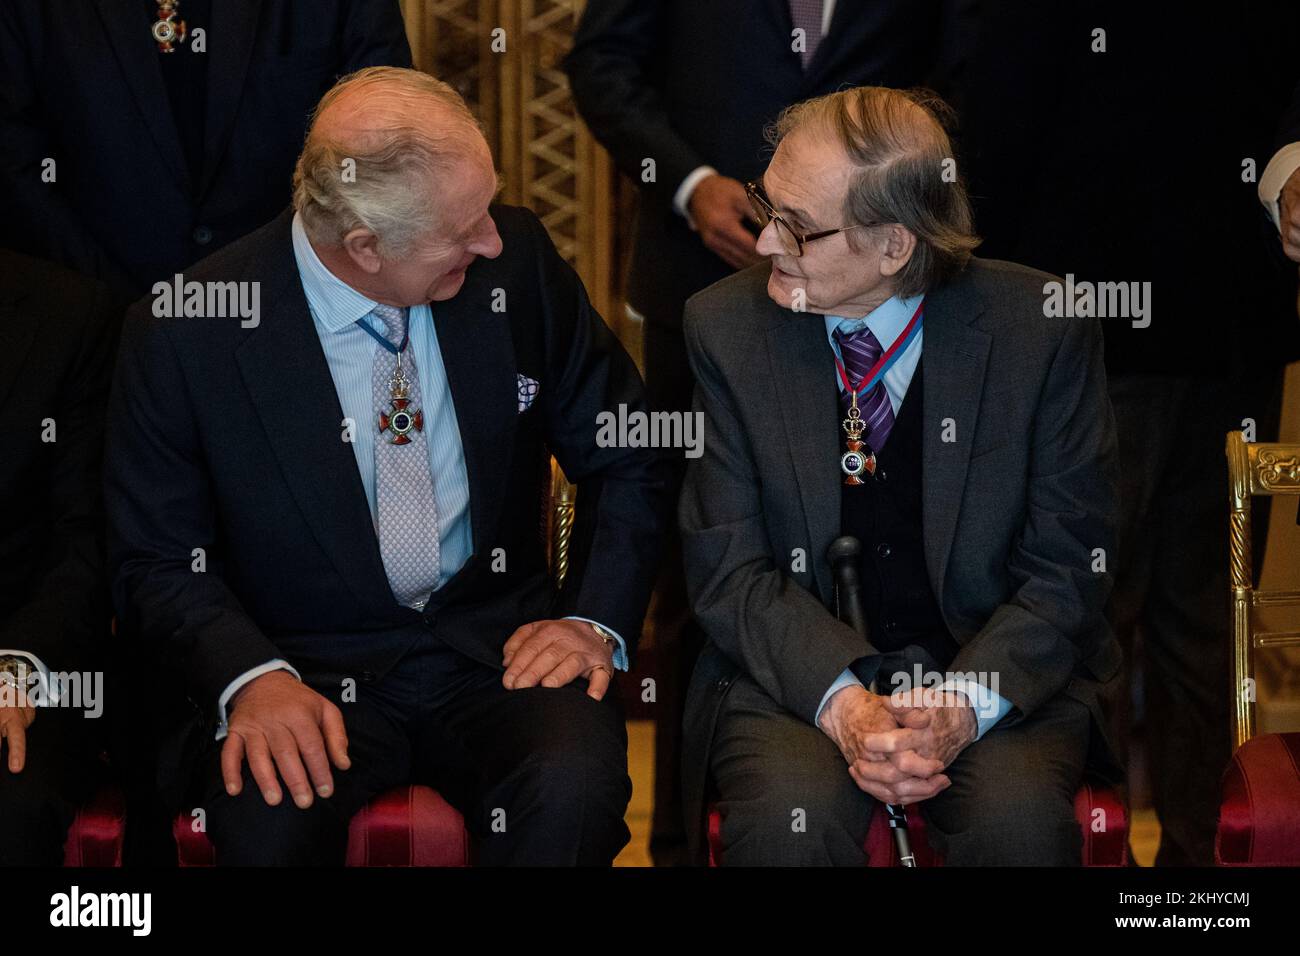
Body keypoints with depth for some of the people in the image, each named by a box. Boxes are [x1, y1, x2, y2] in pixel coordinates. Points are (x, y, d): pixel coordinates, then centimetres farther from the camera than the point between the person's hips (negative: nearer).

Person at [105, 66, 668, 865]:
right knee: (267, 819, -35)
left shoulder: (517, 263, -3)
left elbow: (624, 460, 8)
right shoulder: (183, 334, -11)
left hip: (497, 649, 3)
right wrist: (251, 676, -20)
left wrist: (595, 621, -6)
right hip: (309, 669, -2)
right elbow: (157, 559, -1)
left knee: (572, 792, -30)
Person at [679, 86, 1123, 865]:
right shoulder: (724, 327, -2)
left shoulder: (1040, 329, -6)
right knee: (789, 813, -31)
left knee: (1019, 814, -30)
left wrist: (964, 704, -21)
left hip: (999, 671, 0)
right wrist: (841, 702, -21)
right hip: (799, 673, 0)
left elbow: (1068, 571, -4)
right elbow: (730, 569, -4)